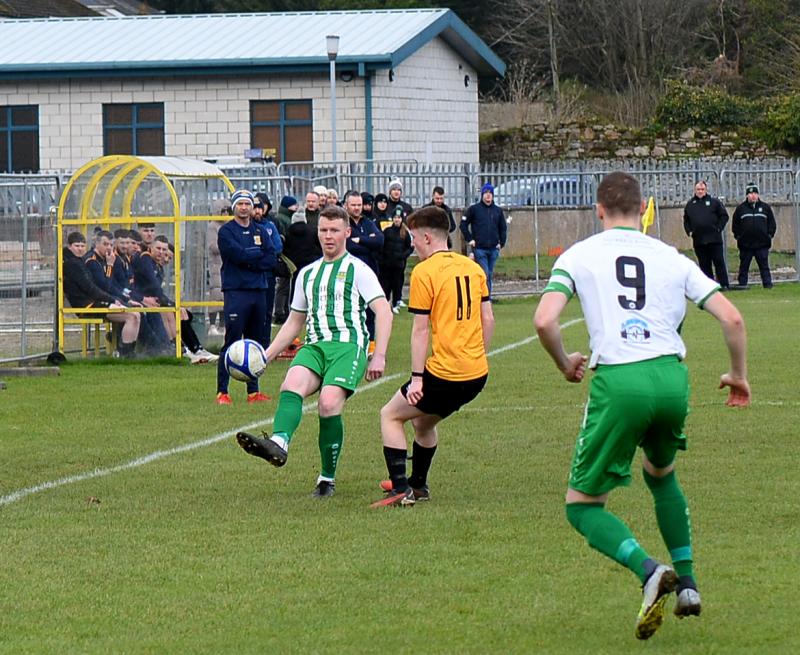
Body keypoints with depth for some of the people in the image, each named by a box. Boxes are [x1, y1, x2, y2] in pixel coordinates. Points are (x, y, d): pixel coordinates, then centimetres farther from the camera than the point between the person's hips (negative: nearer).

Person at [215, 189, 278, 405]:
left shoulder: (260, 231, 14)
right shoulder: (226, 231, 0)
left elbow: (271, 260, 3)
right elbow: (239, 254, -15)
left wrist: (249, 261, -9)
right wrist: (259, 255, -2)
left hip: (259, 291, 6)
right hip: (235, 291, -6)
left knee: (257, 343, 9)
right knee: (232, 342, -9)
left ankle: (253, 390, 15)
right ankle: (222, 392, -8)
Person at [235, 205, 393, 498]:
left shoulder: (357, 270, 6)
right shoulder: (308, 274, 24)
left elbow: (383, 312, -2)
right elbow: (294, 322, 32)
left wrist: (379, 356, -13)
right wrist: (266, 356, 23)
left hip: (348, 345, -5)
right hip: (314, 346, 5)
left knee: (329, 404, -25)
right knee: (291, 385, -28)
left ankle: (328, 479, -11)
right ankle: (279, 444, -55)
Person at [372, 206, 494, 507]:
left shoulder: (424, 272, -10)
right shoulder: (473, 267, 10)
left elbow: (421, 329, -11)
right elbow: (488, 319, 12)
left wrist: (417, 378, -9)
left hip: (444, 373, -7)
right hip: (477, 374, 7)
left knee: (391, 415, 10)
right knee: (423, 421, 29)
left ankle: (401, 488, 0)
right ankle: (418, 486, 37)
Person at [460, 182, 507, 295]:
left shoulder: (498, 211, 12)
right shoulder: (474, 209, 1)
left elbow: (503, 228, 20)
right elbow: (463, 225, 4)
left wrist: (501, 243, 10)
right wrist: (469, 239, -3)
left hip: (493, 248, 4)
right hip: (479, 248, -4)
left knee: (489, 274, 8)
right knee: (484, 274, -11)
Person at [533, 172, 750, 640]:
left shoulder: (579, 256, 9)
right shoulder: (672, 258, 16)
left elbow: (545, 320, -5)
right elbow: (731, 317, 9)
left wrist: (565, 364, 15)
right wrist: (738, 376, 25)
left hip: (617, 382, -4)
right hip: (672, 377, 4)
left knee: (583, 505, 8)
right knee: (661, 474, 34)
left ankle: (649, 569, -18)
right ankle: (687, 581, 27)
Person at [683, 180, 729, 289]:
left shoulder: (714, 202, 4)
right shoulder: (690, 204, 13)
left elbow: (724, 216, 5)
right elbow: (686, 220, 20)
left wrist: (718, 228, -4)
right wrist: (689, 231, 5)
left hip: (714, 239, -3)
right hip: (698, 240, 3)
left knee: (719, 262, -4)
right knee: (704, 265, 5)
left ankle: (724, 284, -2)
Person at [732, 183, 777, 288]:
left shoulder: (765, 207, 8)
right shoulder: (741, 208, 7)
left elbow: (772, 223, 12)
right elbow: (735, 224, 10)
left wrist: (769, 235, 2)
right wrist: (738, 236, 0)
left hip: (762, 244, 0)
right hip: (745, 244, 0)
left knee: (764, 266, 0)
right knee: (744, 267, 4)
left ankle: (768, 284, 2)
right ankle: (742, 285, 9)